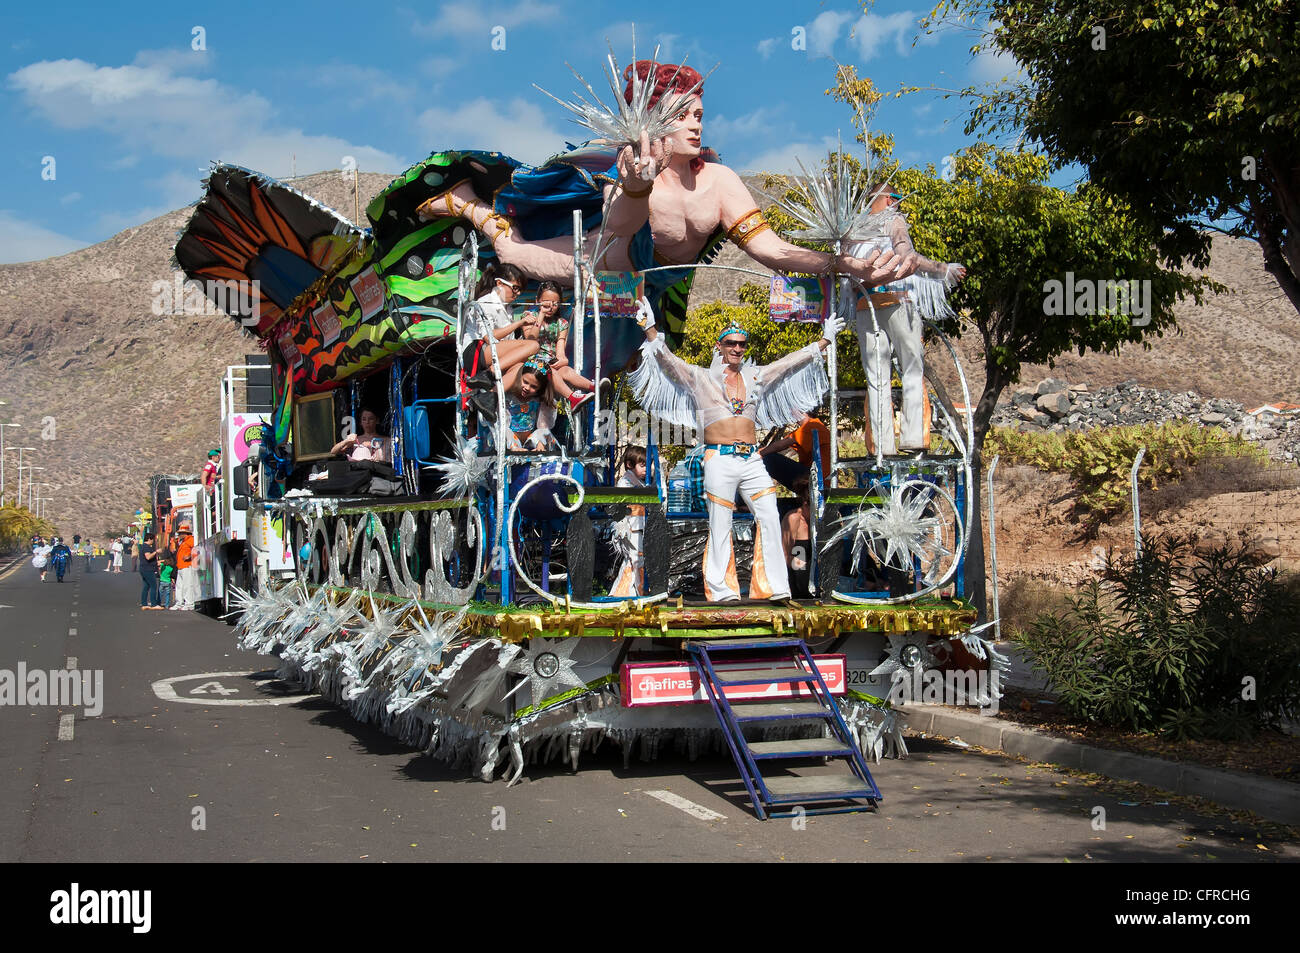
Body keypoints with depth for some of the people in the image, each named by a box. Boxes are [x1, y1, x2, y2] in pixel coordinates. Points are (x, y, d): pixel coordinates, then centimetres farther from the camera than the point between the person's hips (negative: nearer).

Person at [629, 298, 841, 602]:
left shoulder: (756, 377, 18)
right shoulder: (701, 378, 7)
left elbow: (792, 362, 25)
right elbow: (668, 360, -2)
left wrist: (825, 340, 27)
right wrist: (650, 330, -13)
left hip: (752, 459, 4)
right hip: (720, 459, -4)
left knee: (770, 518, -4)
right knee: (720, 526, -3)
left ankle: (774, 586, 1)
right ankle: (721, 589, 2)